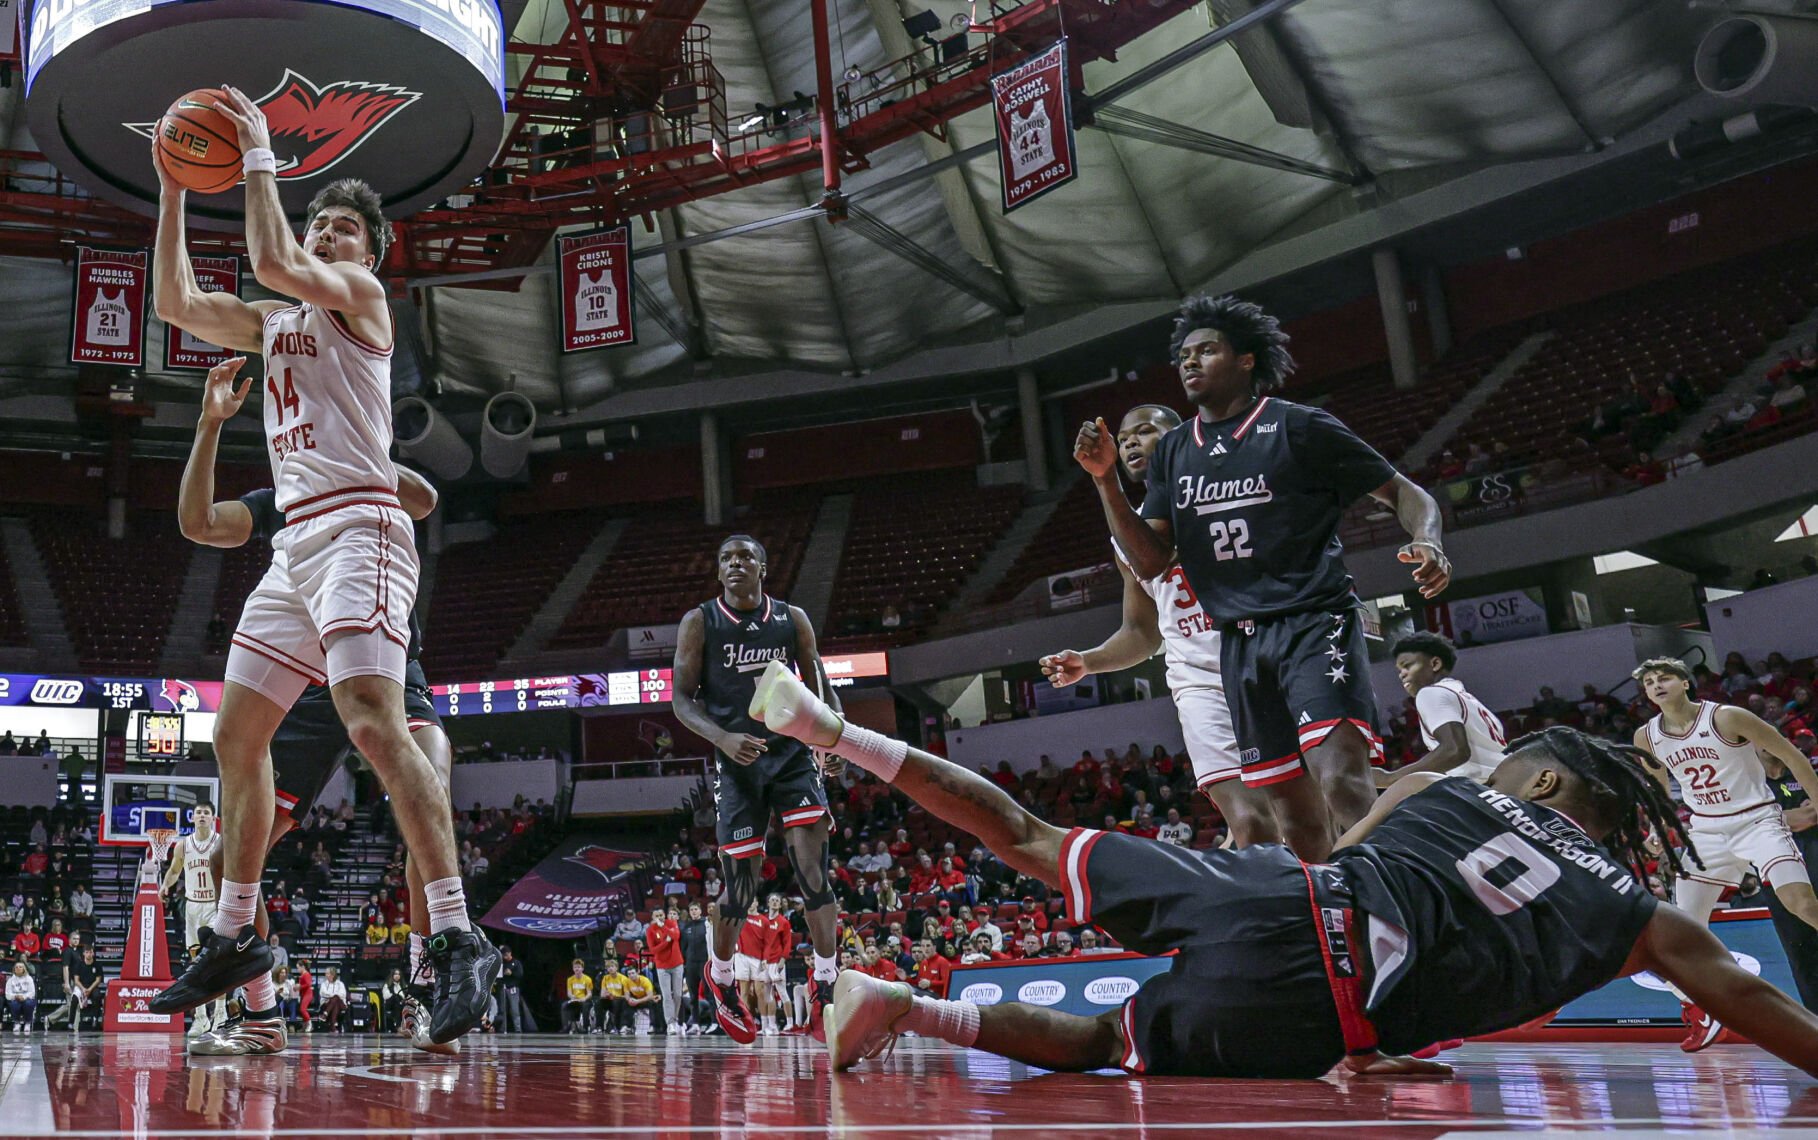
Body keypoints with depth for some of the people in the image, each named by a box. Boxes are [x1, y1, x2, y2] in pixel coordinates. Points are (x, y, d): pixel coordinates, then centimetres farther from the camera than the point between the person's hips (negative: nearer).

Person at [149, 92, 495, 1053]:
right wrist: (173, 190, 16)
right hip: (294, 542, 9)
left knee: (373, 720, -25)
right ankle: (235, 939, 24)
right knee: (237, 737, 11)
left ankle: (458, 940, -27)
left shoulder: (361, 292, 4)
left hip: (356, 525, -9)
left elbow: (272, 262, -13)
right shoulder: (273, 323, 27)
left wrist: (258, 155, -4)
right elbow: (176, 304, 18)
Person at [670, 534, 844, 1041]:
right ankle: (719, 976, 30)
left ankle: (826, 986, -5)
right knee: (741, 882, 3)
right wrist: (722, 738, -20)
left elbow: (820, 686, 11)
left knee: (813, 866, -11)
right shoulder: (699, 622, 0)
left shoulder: (792, 619, 6)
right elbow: (682, 700, -2)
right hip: (735, 762, -2)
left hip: (792, 753, 2)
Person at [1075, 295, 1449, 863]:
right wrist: (1106, 480, -1)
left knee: (1343, 782, -24)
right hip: (1240, 643, 5)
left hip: (1314, 623, -5)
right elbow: (1151, 562, 10)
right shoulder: (1172, 451, 14)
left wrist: (1428, 543, -20)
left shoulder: (1298, 427, -2)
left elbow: (1406, 493, 2)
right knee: (1295, 814, 7)